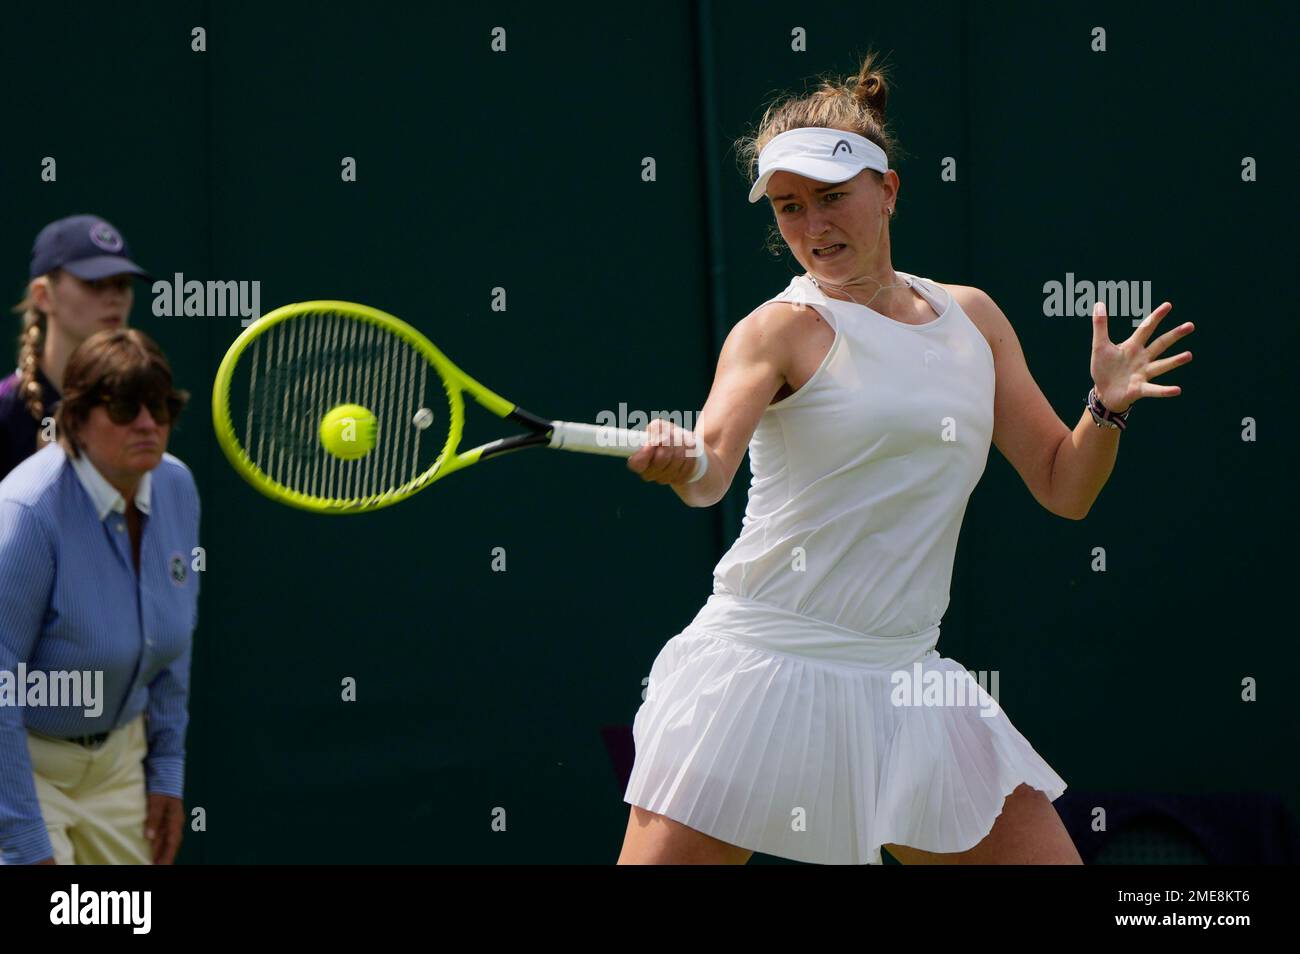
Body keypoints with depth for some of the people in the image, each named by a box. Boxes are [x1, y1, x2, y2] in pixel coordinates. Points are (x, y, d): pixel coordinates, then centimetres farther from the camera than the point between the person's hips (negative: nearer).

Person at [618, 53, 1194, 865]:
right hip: (764, 668, -5)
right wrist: (678, 462, -46)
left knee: (1048, 858, -1)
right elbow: (712, 469, -24)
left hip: (903, 689, 5)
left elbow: (1063, 488, 14)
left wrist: (1109, 407, -5)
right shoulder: (784, 330, -6)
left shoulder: (971, 318, 11)